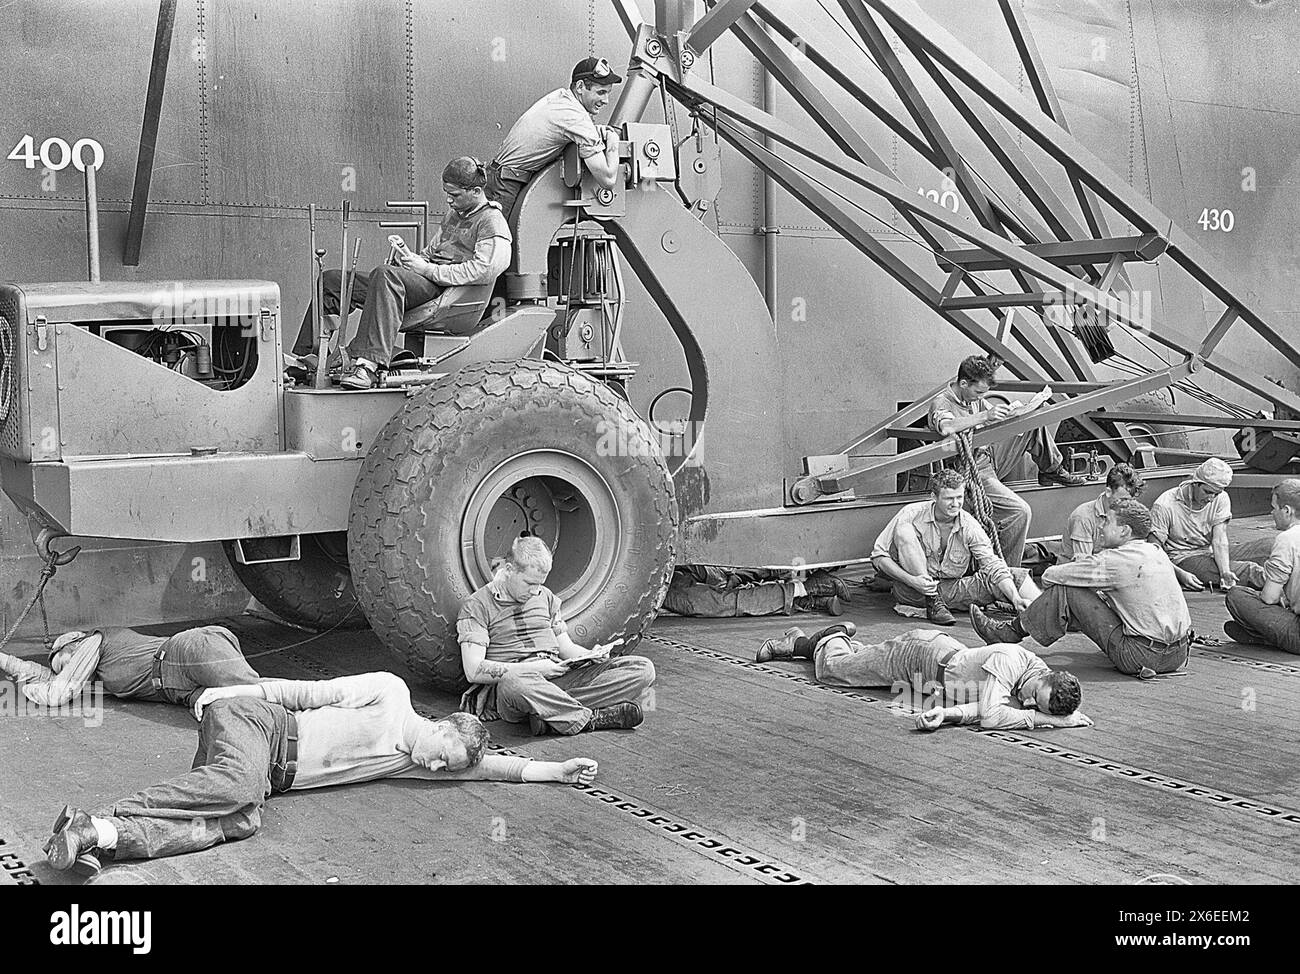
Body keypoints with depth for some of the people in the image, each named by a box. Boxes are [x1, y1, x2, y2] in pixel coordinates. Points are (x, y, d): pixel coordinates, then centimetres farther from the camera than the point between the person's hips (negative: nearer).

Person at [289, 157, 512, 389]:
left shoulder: (492, 223, -4)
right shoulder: (453, 215, 27)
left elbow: (482, 271, -19)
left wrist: (427, 269, -16)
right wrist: (413, 258, 9)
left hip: (444, 290, -10)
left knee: (385, 274, -40)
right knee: (331, 281, 4)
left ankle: (369, 365, -51)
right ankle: (304, 358, 2)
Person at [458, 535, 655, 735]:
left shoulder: (545, 597, 22)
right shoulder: (477, 606, 2)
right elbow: (473, 671, -8)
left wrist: (590, 656, 1)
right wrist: (533, 668, -15)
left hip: (558, 677, 6)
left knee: (642, 669, -13)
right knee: (515, 682, -45)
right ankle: (592, 718, -32)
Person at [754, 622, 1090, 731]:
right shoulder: (1008, 659, -41)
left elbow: (985, 710, -21)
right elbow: (990, 716, -49)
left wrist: (948, 713, -39)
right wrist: (1053, 720, -46)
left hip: (949, 651, 6)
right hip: (918, 653, -6)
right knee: (829, 670, 12)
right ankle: (831, 638, 42)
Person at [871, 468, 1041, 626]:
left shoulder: (970, 527, -6)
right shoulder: (912, 515, -13)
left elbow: (994, 567, -10)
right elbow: (878, 556, -12)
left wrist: (1016, 599, -27)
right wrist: (911, 580, -26)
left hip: (950, 590, 3)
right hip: (913, 591, -2)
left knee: (1017, 576, -12)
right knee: (904, 530, -26)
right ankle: (932, 604, -27)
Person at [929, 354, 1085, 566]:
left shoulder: (974, 397, 6)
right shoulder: (940, 403, -20)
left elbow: (995, 422, 17)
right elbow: (946, 428, -43)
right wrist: (985, 416, -46)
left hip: (989, 456, 9)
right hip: (972, 473, -9)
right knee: (1019, 511, -27)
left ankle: (1051, 470, 20)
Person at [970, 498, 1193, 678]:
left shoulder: (1118, 560, -13)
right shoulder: (1156, 551, 10)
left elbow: (1049, 576, -8)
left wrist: (1052, 583, 15)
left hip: (1141, 656, -8)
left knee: (1065, 591, -5)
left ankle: (1012, 632, 9)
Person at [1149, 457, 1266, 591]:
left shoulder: (1220, 499, -2)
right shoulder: (1164, 506, -17)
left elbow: (1219, 540, -12)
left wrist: (1225, 572, -30)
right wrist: (1180, 574, -33)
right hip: (1182, 560, -6)